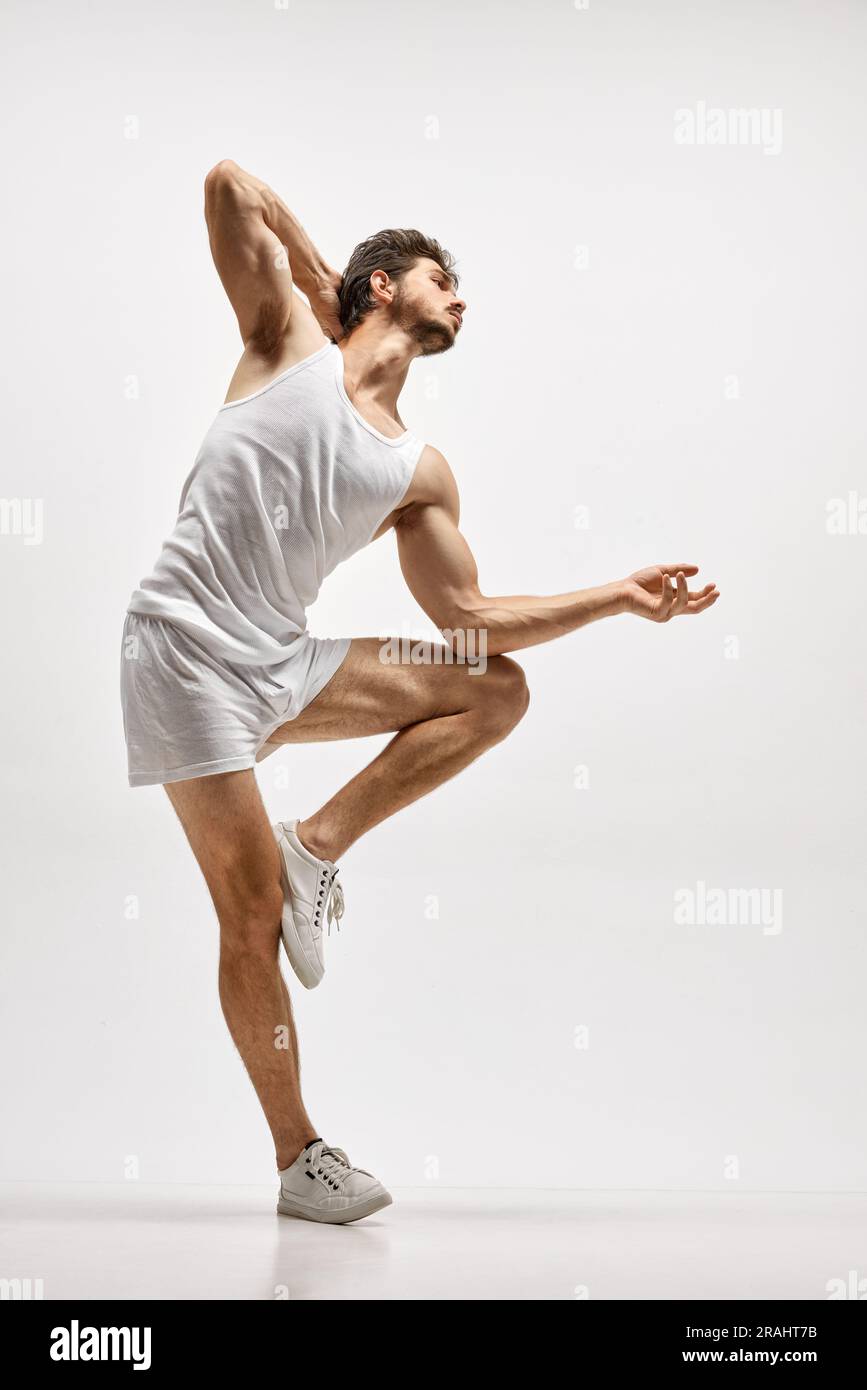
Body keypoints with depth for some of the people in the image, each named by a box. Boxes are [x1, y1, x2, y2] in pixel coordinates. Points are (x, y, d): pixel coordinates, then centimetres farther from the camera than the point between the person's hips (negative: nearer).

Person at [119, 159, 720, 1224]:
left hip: (283, 664, 6)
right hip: (187, 651, -6)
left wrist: (616, 597, 6)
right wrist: (314, 273, 10)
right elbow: (228, 185, -1)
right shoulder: (290, 339, 4)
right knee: (255, 910, -9)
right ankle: (299, 1159, 4)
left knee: (497, 689, -2)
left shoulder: (419, 473, 12)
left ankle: (319, 843, -3)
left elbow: (466, 614, 9)